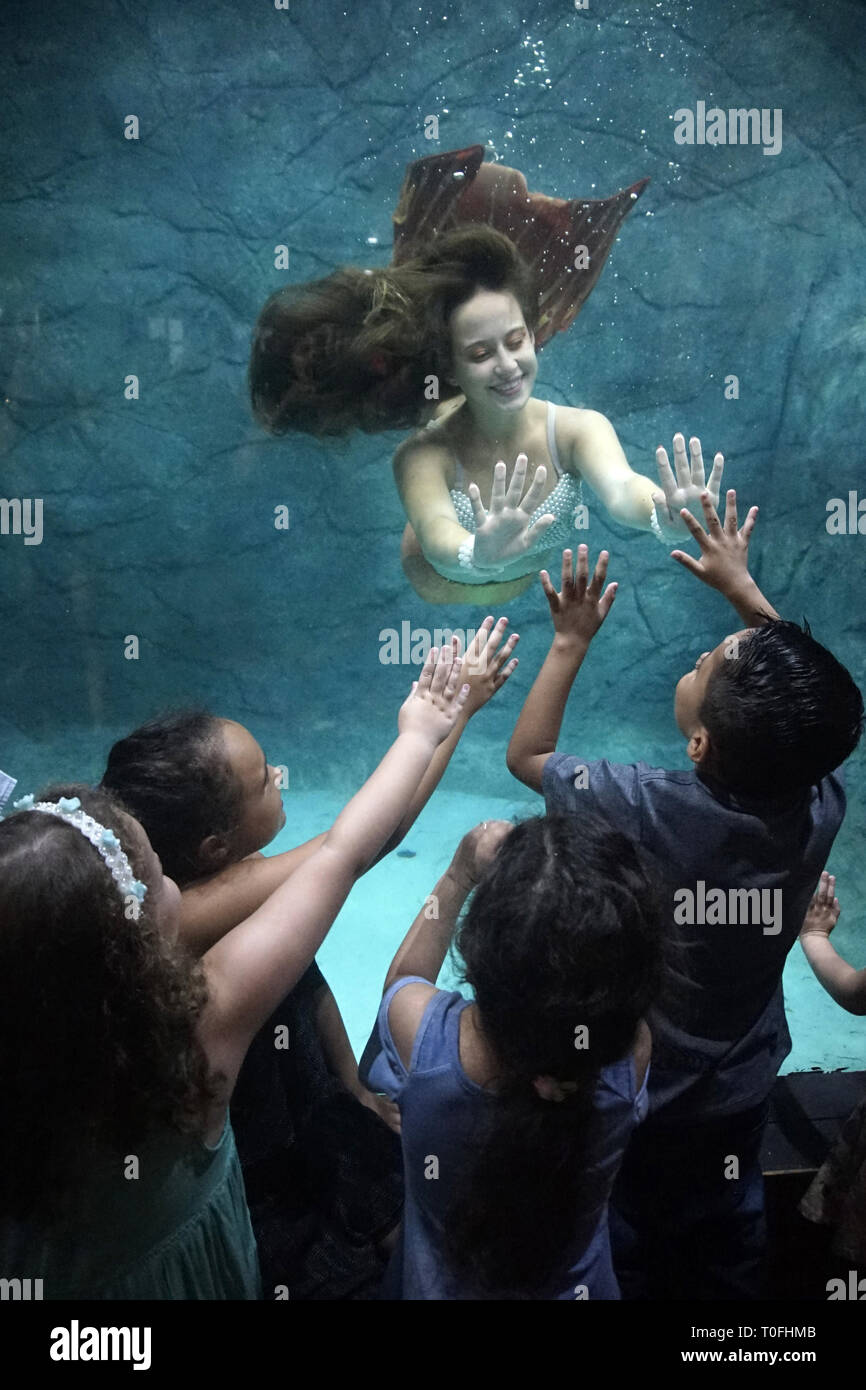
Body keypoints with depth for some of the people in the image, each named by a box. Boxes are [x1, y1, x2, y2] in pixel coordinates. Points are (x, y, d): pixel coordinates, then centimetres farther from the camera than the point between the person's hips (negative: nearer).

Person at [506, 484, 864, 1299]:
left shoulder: (641, 809, -33)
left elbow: (526, 754, -13)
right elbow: (799, 696, 1)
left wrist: (571, 641, -8)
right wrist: (742, 587, 5)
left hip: (623, 1108, -3)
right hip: (735, 1109, 4)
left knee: (620, 1272, 22)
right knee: (726, 1275, 26)